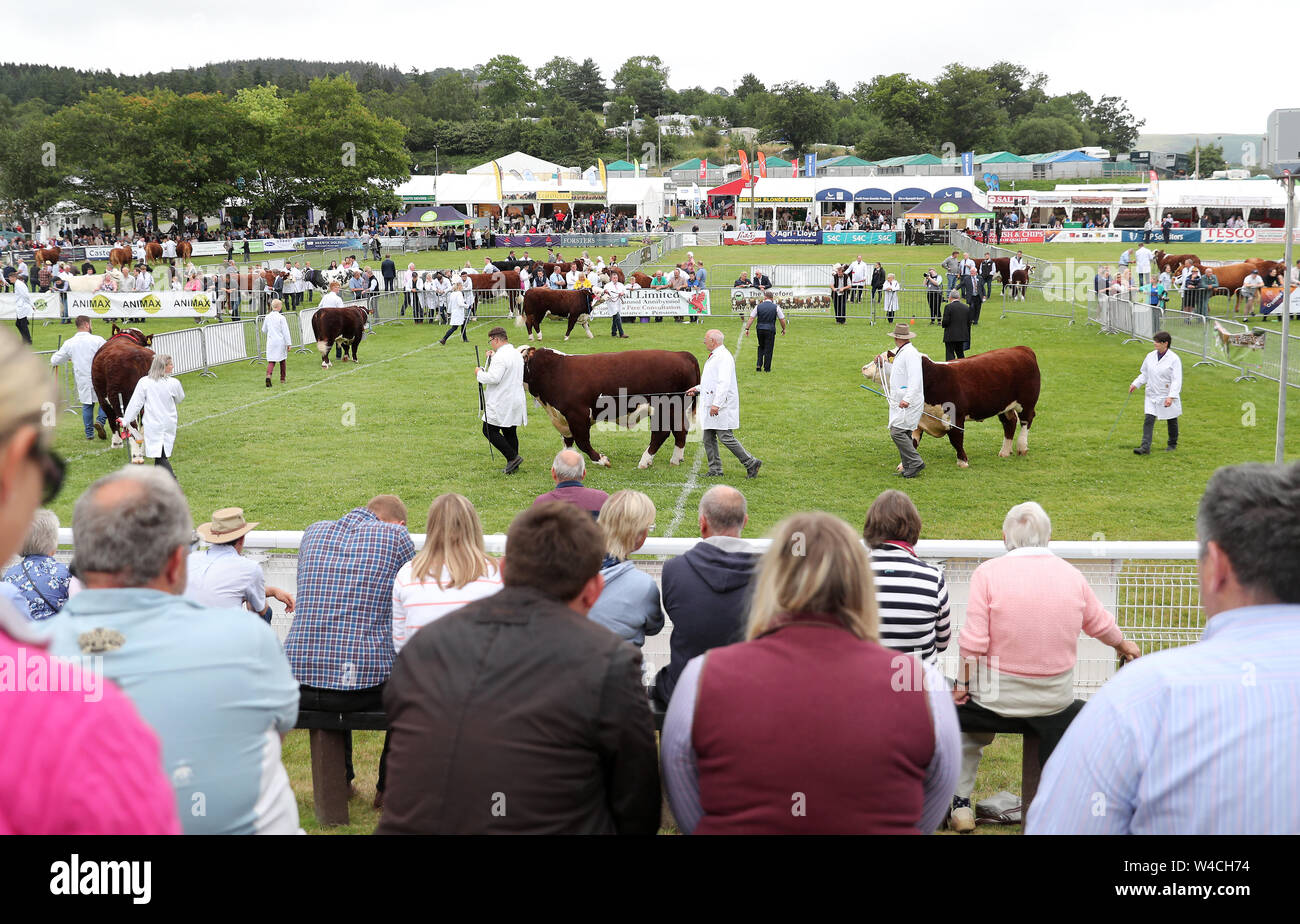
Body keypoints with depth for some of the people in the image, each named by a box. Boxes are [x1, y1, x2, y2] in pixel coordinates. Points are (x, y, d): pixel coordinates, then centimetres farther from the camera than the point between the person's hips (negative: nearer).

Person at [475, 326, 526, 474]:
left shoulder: (501, 356, -18)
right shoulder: (516, 354, 14)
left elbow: (494, 378, -25)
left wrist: (479, 373, -9)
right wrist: (492, 358, 16)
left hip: (502, 404, -9)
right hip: (516, 401, 9)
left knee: (489, 430, -2)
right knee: (510, 432, 13)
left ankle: (513, 457, -10)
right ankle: (513, 464, 14)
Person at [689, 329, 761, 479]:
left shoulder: (723, 357, -14)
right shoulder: (713, 357, 19)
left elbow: (724, 383, -25)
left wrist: (716, 404, -31)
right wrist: (697, 389, 21)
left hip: (722, 407, -10)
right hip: (710, 405, 10)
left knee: (726, 437, -9)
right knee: (708, 438, 9)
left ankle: (750, 463, 1)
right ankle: (715, 470, 13)